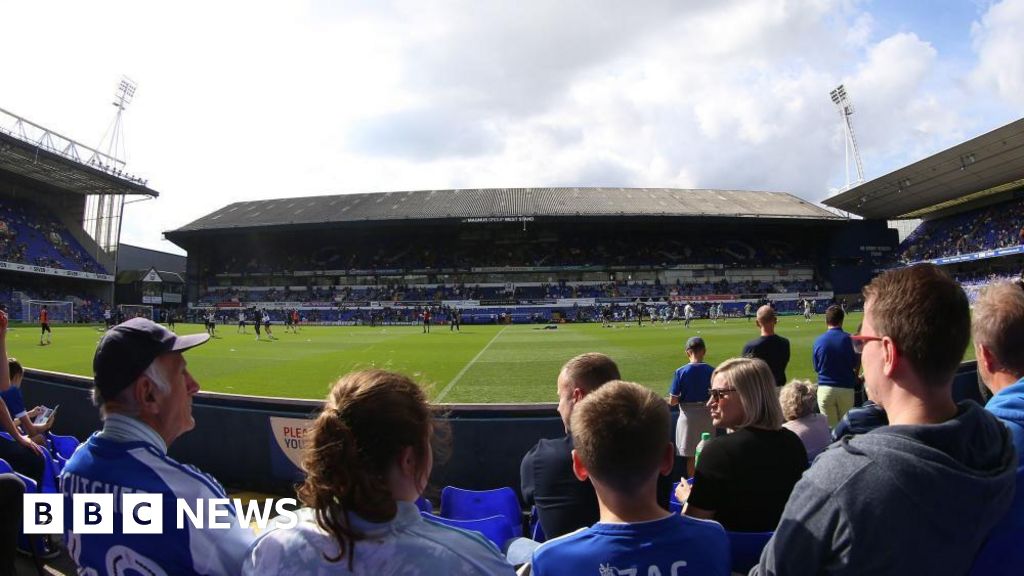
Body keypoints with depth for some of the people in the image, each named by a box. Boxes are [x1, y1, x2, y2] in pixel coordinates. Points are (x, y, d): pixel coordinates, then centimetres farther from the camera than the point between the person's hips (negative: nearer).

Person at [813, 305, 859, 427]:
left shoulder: (818, 341, -4)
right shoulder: (848, 339, -9)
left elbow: (816, 368, 5)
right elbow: (856, 365, -2)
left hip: (825, 389, 1)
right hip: (846, 388, -1)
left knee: (829, 427, 9)